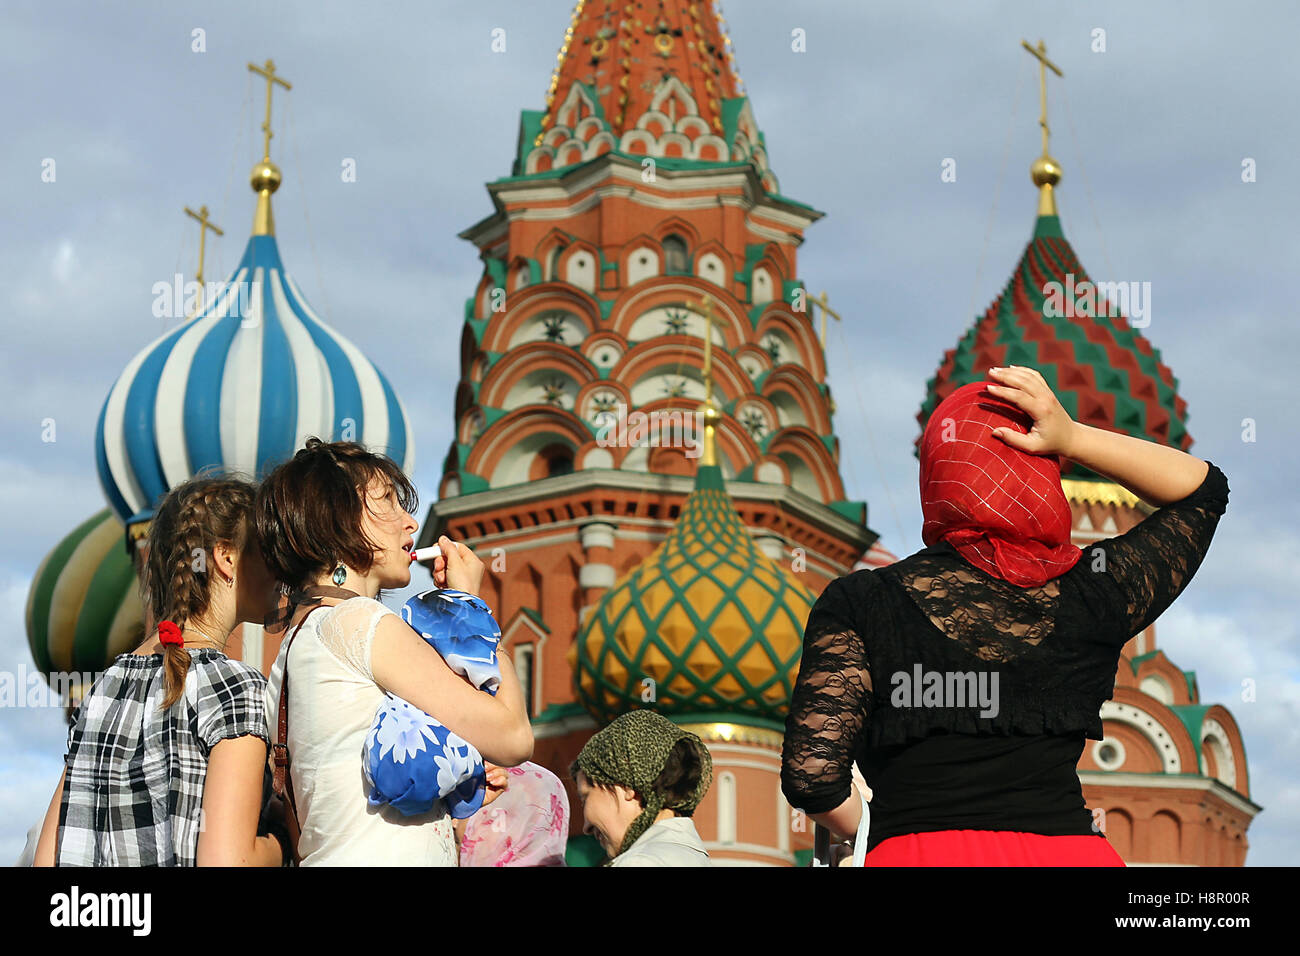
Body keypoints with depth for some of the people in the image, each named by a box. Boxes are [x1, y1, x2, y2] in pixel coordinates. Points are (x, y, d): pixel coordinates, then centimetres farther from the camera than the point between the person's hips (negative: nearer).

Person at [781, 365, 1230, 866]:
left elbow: (811, 773, -10)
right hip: (1072, 850, 2)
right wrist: (1073, 439, 8)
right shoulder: (1091, 595, 4)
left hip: (920, 857, -2)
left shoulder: (859, 601, -1)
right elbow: (1202, 487, 21)